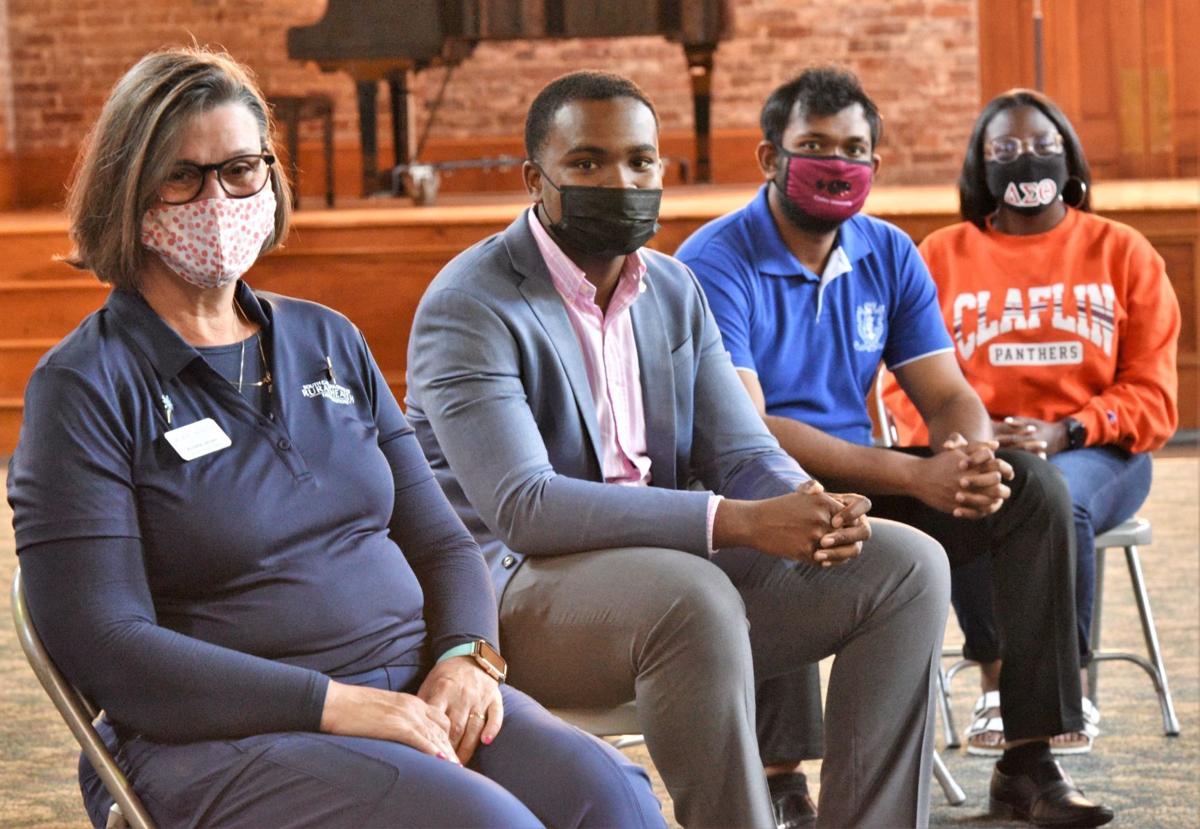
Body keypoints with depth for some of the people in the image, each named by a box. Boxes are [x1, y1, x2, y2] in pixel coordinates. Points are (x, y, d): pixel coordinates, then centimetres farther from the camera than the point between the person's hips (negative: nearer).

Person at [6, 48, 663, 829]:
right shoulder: (85, 385, -2)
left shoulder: (328, 340, 17)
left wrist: (466, 654, -4)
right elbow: (104, 648, -10)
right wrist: (334, 705, -18)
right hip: (218, 736, -5)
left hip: (413, 690, 5)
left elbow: (440, 539, 19)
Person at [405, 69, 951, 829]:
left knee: (907, 565, -6)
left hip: (666, 563, 7)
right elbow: (521, 507, -25)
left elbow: (743, 452, 7)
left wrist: (813, 507, -20)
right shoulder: (470, 308, -14)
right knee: (692, 596, -38)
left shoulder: (674, 289, 10)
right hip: (516, 585, -7)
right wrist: (737, 521, -33)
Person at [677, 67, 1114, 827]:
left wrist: (976, 459, -21)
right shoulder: (716, 264, -12)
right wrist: (913, 475, -30)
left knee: (1035, 488, -11)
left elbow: (948, 396, 6)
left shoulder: (889, 256, 8)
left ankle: (1029, 760, -9)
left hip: (862, 490, 6)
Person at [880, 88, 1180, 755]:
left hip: (1092, 452, -1)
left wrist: (1061, 434, -13)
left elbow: (1152, 396, 4)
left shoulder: (1122, 252, 10)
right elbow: (910, 388, 8)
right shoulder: (941, 257, 13)